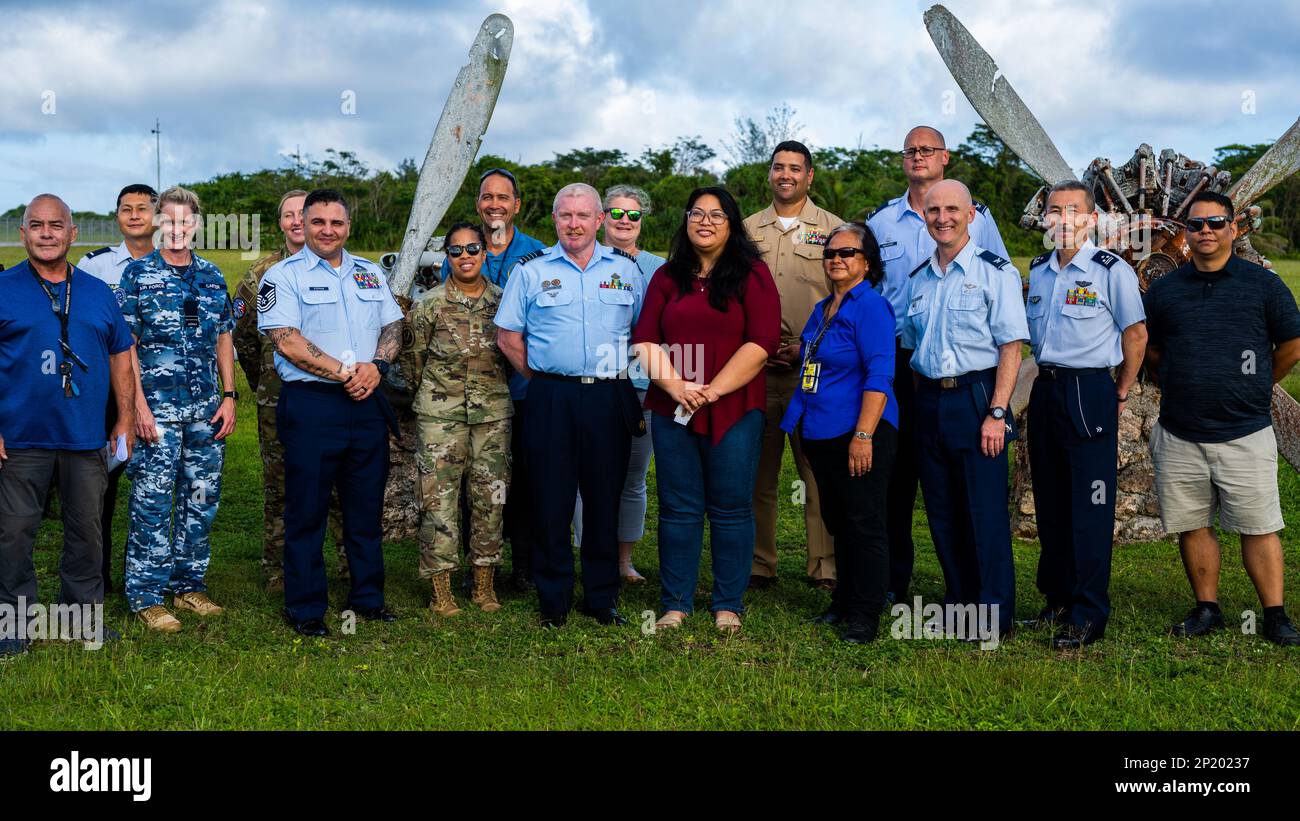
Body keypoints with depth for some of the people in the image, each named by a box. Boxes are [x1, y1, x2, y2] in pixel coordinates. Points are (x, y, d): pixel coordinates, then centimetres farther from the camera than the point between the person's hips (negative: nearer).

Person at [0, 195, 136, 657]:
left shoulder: (97, 293, 11)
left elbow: (120, 357, 15)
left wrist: (125, 420, 10)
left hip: (87, 439, 3)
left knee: (87, 529, 9)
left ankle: (83, 614, 22)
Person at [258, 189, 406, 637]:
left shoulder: (370, 273, 16)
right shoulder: (284, 276, -1)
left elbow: (392, 328, 14)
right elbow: (288, 343, -12)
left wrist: (376, 366, -7)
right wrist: (345, 373, -15)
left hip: (366, 403, 5)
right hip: (311, 404, -5)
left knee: (367, 507, 11)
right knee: (306, 511, 1)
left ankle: (367, 596, 24)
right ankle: (305, 609, 10)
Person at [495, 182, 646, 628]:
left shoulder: (626, 269, 10)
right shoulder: (531, 270, 5)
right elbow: (508, 336, 6)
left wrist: (627, 374, 7)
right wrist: (542, 379, 2)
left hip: (610, 400, 1)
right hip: (552, 399, -1)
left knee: (605, 499, 6)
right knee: (551, 501, 1)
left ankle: (602, 598, 17)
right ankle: (553, 601, 12)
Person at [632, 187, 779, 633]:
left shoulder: (753, 275, 1)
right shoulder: (667, 277, 12)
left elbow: (761, 342, -9)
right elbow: (645, 340, 5)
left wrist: (712, 391, -14)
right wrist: (675, 386, -11)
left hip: (734, 410, -3)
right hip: (672, 410, 3)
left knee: (731, 509, 2)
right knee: (678, 508, 6)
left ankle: (728, 605, 13)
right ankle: (676, 602, 15)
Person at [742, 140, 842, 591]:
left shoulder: (833, 229, 6)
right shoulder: (747, 230, 14)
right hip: (757, 367, 3)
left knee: (820, 470, -3)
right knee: (757, 471, 6)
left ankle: (825, 566, 4)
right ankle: (758, 565, 14)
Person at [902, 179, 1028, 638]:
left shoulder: (994, 272, -4)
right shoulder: (919, 279, 13)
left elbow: (1011, 348, -9)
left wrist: (996, 413, -16)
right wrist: (919, 404, 11)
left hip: (976, 399, -6)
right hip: (928, 403, 6)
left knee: (985, 511, -5)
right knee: (942, 511, 10)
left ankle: (995, 615, 4)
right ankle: (959, 603, 22)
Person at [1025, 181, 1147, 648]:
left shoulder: (1111, 270, -7)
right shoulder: (1038, 270, 12)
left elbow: (1136, 334, -4)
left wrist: (1120, 394, -2)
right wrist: (1046, 380, 15)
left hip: (1089, 394, -6)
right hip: (1045, 391, 7)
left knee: (1089, 509, -5)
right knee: (1049, 502, 12)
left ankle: (1088, 615, 0)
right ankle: (1058, 597, 24)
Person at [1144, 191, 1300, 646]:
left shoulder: (1263, 283, 2)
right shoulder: (1164, 289, 8)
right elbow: (1150, 351, 19)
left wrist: (1253, 388, 12)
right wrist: (1177, 387, 11)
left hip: (1245, 433, -2)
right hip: (1178, 436, 3)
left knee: (1259, 527, 0)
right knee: (1192, 525, 7)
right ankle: (1207, 608, 19)